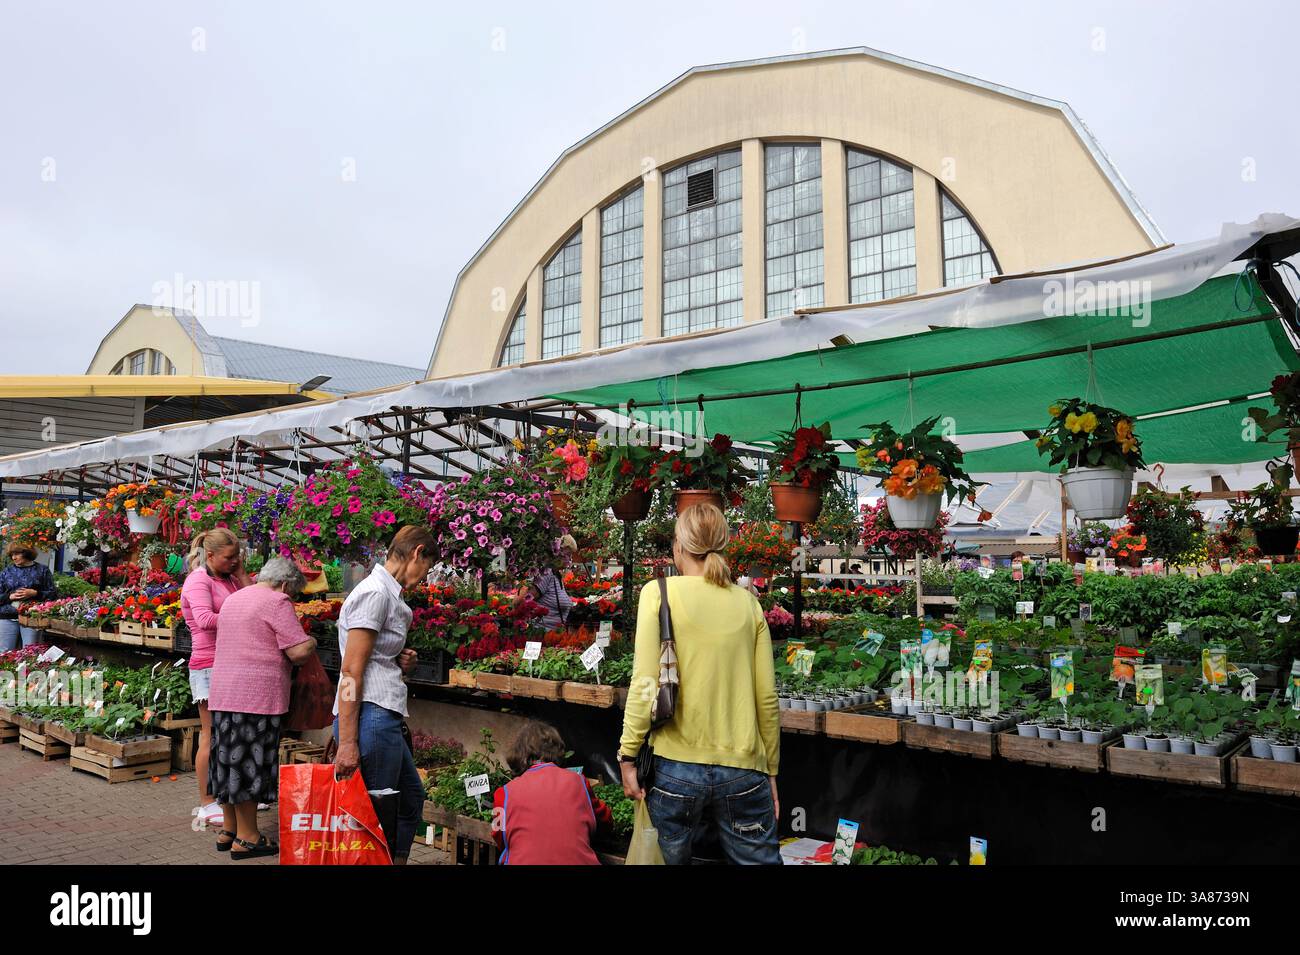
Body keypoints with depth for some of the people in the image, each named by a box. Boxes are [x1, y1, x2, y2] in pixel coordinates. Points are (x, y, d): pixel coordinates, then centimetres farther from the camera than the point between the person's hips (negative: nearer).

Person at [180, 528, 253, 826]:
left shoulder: (228, 578, 15)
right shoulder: (198, 580, -10)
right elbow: (204, 619, -25)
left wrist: (241, 572, 4)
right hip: (209, 665, -8)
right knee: (211, 735, -2)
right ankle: (207, 804, 7)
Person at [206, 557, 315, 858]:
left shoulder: (232, 599, 18)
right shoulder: (276, 601, -10)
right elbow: (300, 651, -15)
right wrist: (311, 642, 5)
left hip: (223, 694, 9)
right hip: (256, 697, -8)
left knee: (230, 761, 14)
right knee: (250, 765, -1)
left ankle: (229, 831, 24)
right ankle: (246, 838, 6)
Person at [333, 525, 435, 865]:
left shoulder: (388, 593, 16)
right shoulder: (375, 593, -14)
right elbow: (350, 671, -19)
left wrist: (402, 662, 6)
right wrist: (347, 743, -22)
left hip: (385, 718, 10)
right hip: (371, 718, -10)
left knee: (411, 799, 21)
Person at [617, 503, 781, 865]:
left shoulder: (659, 592, -4)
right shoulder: (747, 603, 4)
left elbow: (646, 683, -11)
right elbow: (766, 697, 4)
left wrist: (627, 754, -2)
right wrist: (771, 772, 14)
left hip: (677, 768, -2)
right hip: (742, 770, 2)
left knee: (670, 858, 14)